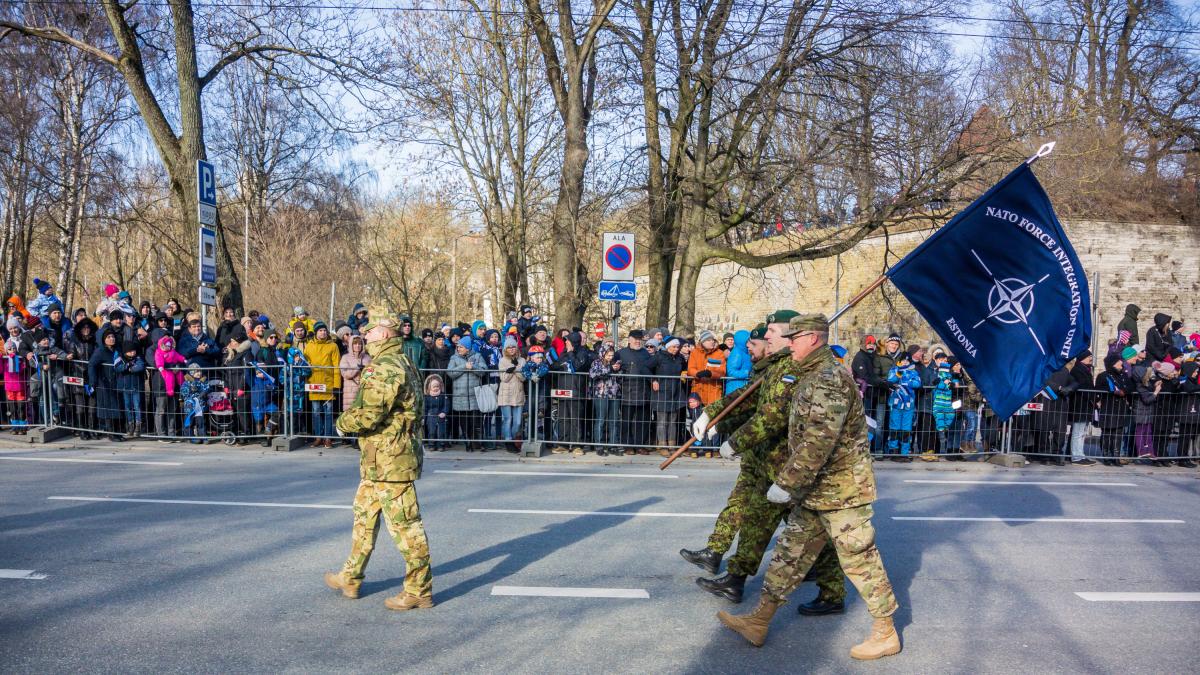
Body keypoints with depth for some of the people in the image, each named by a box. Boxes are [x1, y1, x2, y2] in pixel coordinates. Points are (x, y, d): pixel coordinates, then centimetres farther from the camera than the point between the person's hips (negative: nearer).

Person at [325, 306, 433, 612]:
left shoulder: (384, 367, -19)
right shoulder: (402, 363, 15)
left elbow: (369, 414, -25)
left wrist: (343, 422, -6)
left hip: (390, 462, -11)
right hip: (378, 461, 11)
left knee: (405, 525, -3)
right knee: (364, 515, 21)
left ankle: (419, 591, 6)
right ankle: (350, 579, 34)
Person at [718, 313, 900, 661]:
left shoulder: (829, 379, -21)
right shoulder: (813, 376, 12)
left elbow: (818, 441, -29)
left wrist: (786, 483, -27)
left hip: (841, 488, -10)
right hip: (815, 490, 10)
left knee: (859, 559, 2)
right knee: (790, 552, 11)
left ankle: (886, 634, 17)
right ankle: (758, 622, 18)